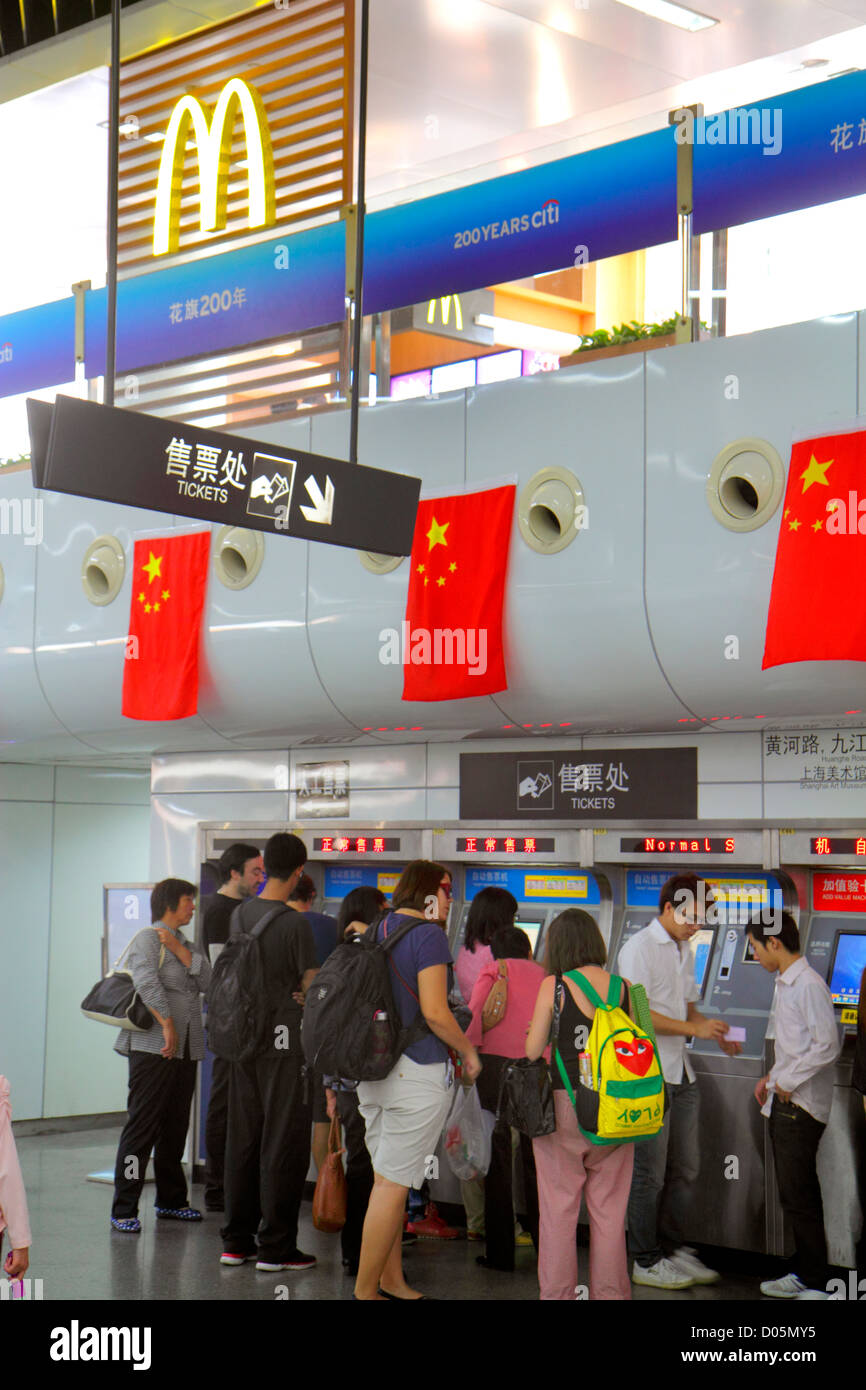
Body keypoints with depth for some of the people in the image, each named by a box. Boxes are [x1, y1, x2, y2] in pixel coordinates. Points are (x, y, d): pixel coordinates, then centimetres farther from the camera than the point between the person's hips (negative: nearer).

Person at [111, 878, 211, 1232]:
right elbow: (147, 982, -19)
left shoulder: (188, 945, 21)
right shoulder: (148, 939, -4)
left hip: (186, 1049, 8)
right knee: (143, 1126, -8)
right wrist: (166, 1024, -25)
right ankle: (123, 1209, -6)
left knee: (176, 1127, 13)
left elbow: (205, 979, 5)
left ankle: (171, 1200, 24)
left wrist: (178, 949, -5)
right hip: (152, 1047, -8)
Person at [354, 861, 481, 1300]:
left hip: (374, 1067, 8)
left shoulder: (375, 932, 12)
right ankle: (365, 1289, 2)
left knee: (387, 1180, 15)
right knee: (393, 1185, -2)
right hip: (417, 1071, -8)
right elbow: (434, 1012, -18)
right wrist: (468, 1051, -4)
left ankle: (392, 1280, 23)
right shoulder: (428, 935, -13)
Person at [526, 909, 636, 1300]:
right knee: (609, 1209, 12)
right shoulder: (624, 988, 1)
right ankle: (610, 1291, 19)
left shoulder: (553, 986, -7)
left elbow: (533, 1051, -4)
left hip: (564, 1105, -3)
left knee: (559, 1208, 8)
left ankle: (557, 1293, 14)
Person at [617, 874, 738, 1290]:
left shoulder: (683, 951, 15)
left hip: (680, 1074, 8)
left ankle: (673, 1248, 24)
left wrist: (715, 1033, 4)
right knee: (650, 1173, -1)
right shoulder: (638, 949, -12)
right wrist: (694, 1029, -19)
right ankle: (646, 1261, 8)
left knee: (685, 1168, 13)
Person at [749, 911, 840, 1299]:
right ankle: (803, 1272, 22)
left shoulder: (808, 985, -17)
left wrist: (787, 1082, -16)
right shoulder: (785, 984, 13)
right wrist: (773, 1076, 14)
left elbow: (827, 1046, -21)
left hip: (801, 1106, -10)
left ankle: (817, 1284, 0)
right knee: (795, 1194, 14)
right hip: (784, 1104, 10)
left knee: (797, 1197, -6)